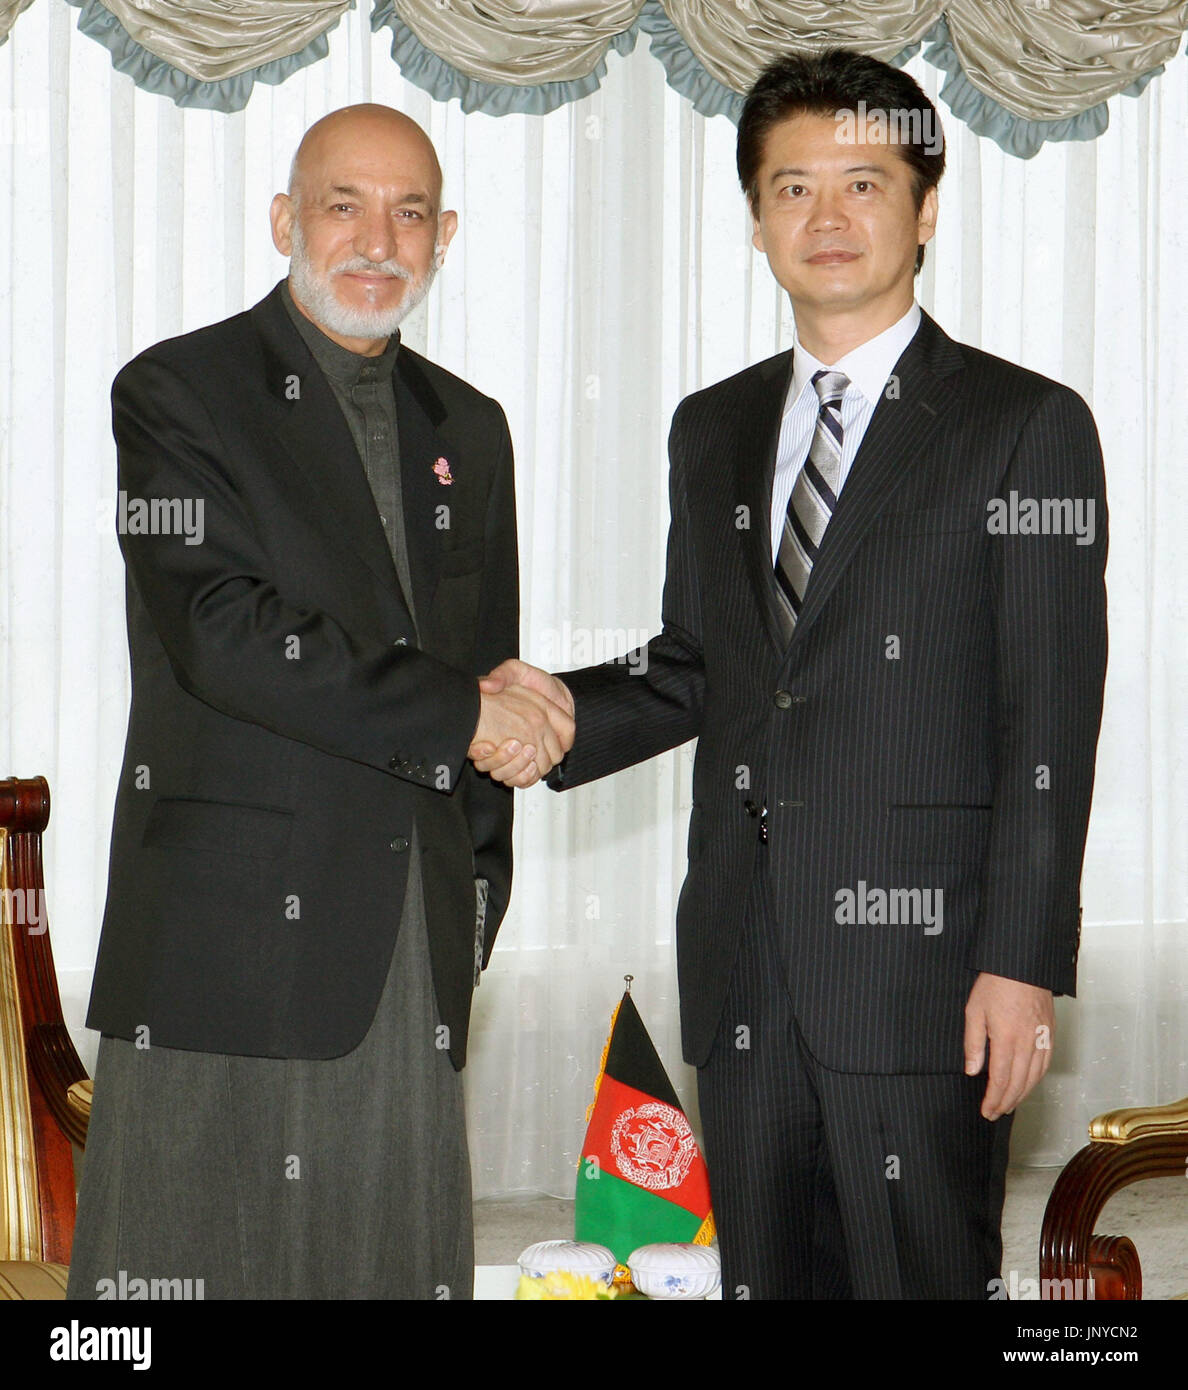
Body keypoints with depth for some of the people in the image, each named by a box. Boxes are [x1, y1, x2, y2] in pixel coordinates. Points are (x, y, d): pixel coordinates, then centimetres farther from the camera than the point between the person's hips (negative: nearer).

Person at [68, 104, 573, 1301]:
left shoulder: (467, 429, 17)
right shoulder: (178, 393, -1)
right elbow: (216, 632, -14)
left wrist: (475, 900, 14)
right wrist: (456, 711, -12)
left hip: (413, 953, 5)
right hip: (230, 924, -5)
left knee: (400, 1257, 4)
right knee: (197, 1258, -3)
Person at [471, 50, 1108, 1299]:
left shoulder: (1025, 427, -2)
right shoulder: (713, 430, 16)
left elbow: (1049, 726, -7)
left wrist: (1022, 962, -13)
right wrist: (570, 713, 1)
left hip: (919, 959, -5)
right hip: (744, 967, 6)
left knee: (924, 1278, -3)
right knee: (765, 1278, 10)